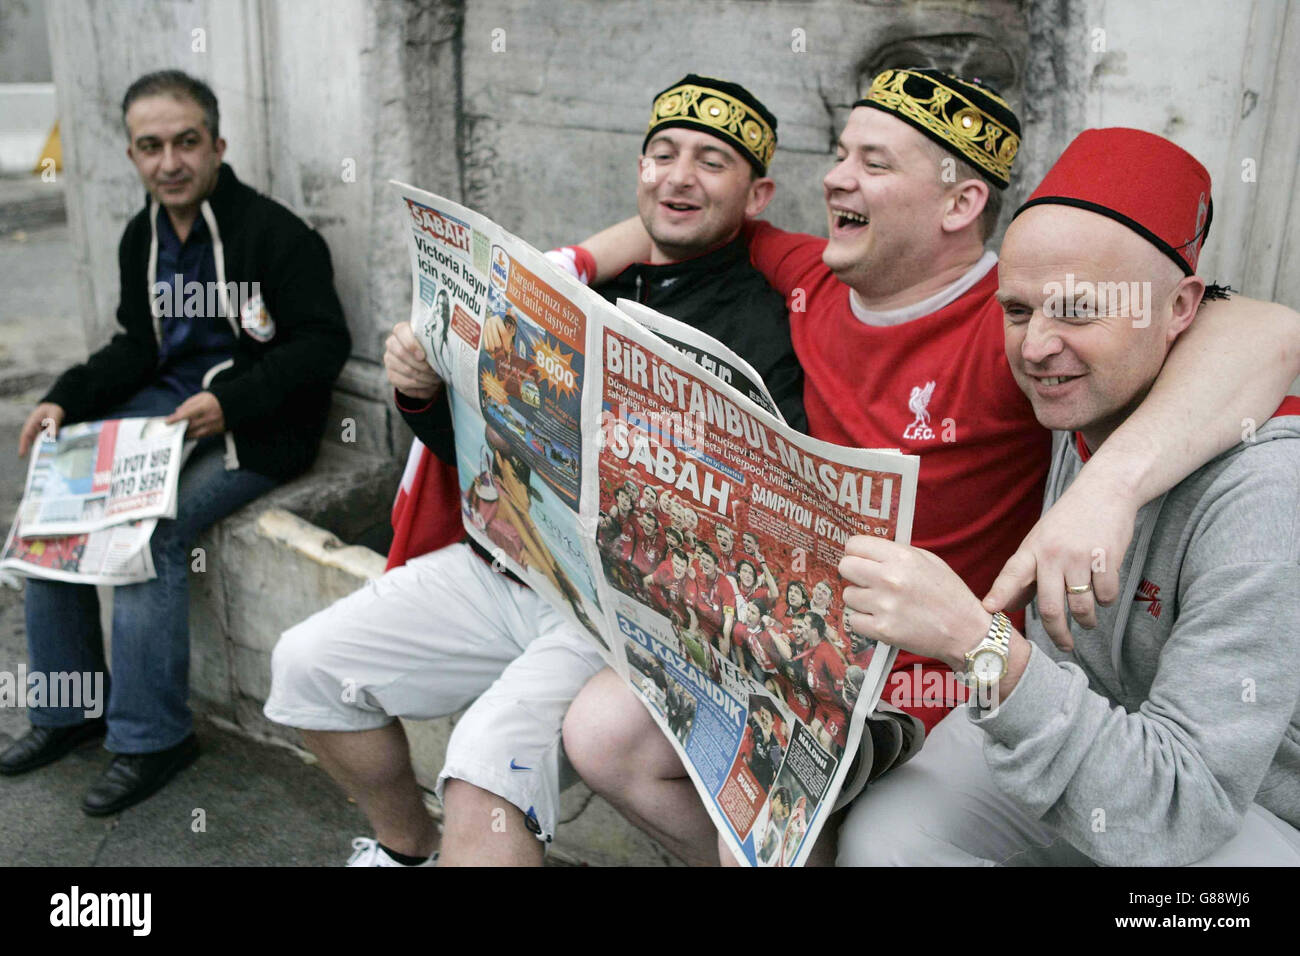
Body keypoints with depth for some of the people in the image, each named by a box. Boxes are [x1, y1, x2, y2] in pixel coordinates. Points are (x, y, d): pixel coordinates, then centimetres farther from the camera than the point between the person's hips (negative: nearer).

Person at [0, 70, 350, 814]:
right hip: (165, 404, 8)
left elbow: (324, 344, -15)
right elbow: (137, 347, 19)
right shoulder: (142, 238, 11)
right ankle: (69, 710, 11)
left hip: (255, 424, -8)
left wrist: (230, 403, -25)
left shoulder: (275, 233, -13)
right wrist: (66, 402, 3)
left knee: (150, 530, -27)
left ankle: (151, 738, -10)